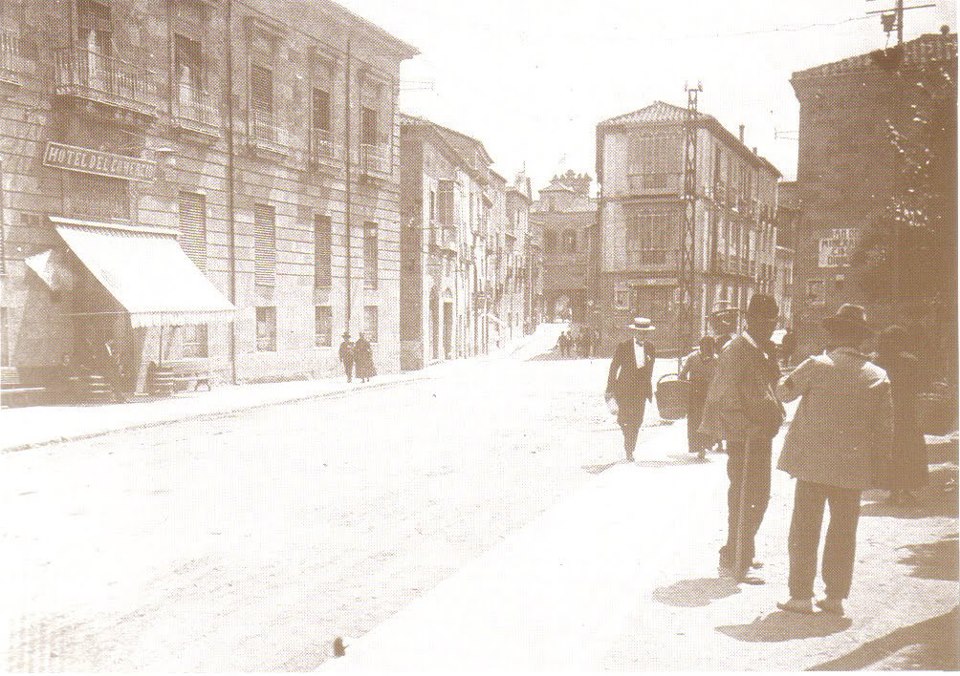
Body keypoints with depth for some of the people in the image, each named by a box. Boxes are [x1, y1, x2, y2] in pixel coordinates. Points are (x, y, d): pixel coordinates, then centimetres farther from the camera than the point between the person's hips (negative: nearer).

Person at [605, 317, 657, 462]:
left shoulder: (650, 348, 7)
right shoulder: (623, 347, -3)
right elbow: (614, 368, 0)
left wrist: (649, 388, 17)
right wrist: (610, 389, -3)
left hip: (641, 390, 3)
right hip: (624, 388, -2)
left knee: (636, 422, 2)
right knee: (624, 418, -6)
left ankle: (629, 450, 12)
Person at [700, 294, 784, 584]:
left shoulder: (765, 350, 16)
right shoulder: (736, 350, -13)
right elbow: (724, 397, -18)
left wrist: (774, 416, 11)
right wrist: (749, 426, -21)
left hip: (761, 433, 10)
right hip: (744, 436, -10)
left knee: (759, 496, 16)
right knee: (744, 498, -6)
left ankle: (739, 554, 29)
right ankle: (735, 562, 2)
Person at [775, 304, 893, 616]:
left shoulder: (816, 366, -10)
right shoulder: (878, 376, 0)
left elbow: (784, 390, 5)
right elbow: (885, 429, 2)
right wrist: (873, 458, 13)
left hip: (812, 462, -3)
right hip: (853, 466, 3)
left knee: (805, 529, 6)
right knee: (843, 532, 13)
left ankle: (801, 595, 8)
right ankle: (835, 596, 18)